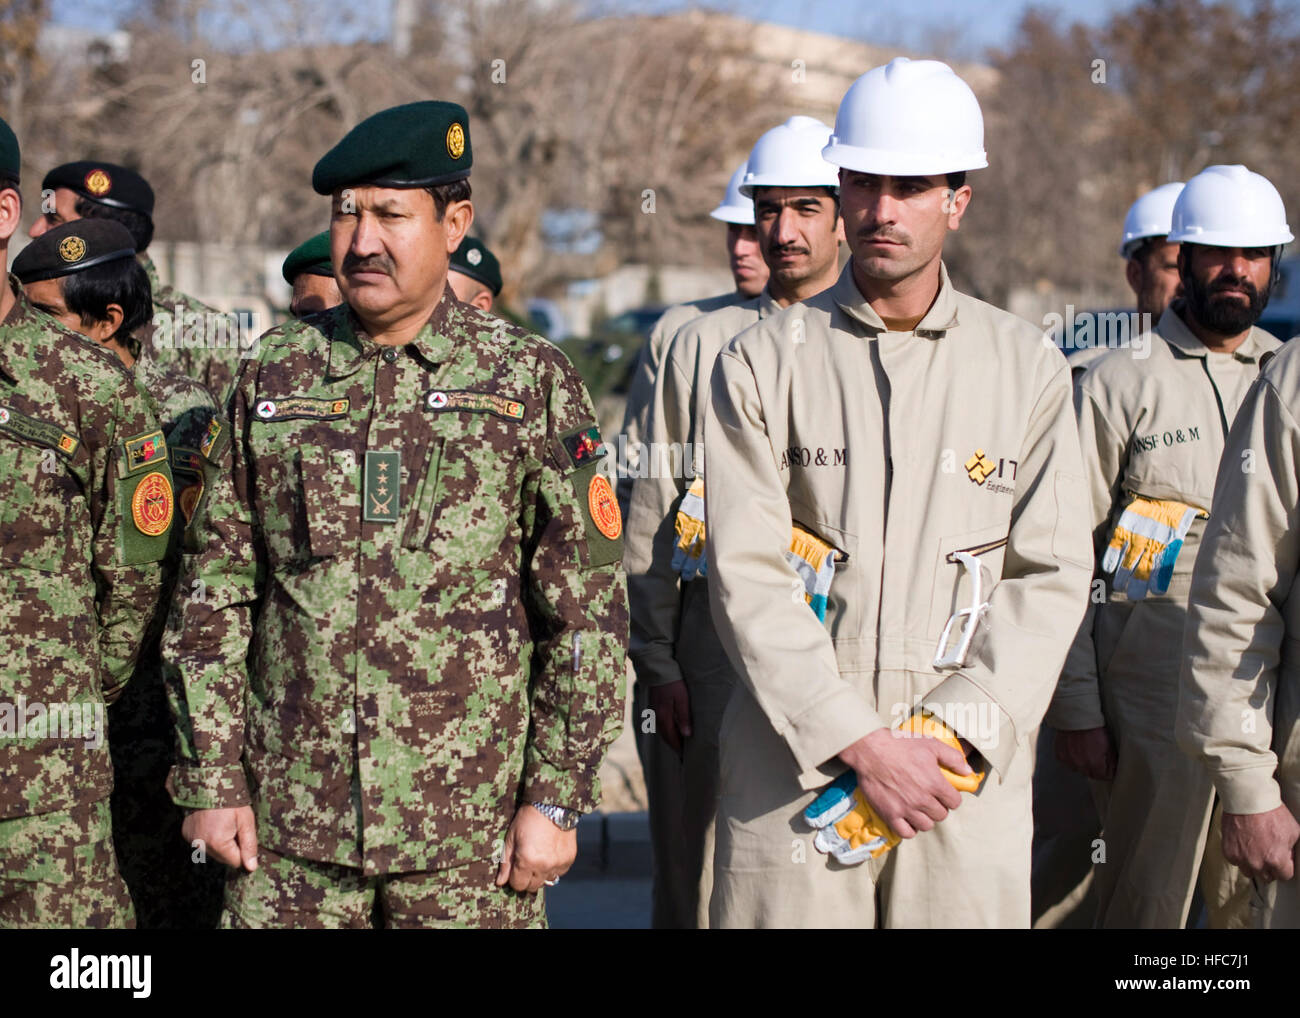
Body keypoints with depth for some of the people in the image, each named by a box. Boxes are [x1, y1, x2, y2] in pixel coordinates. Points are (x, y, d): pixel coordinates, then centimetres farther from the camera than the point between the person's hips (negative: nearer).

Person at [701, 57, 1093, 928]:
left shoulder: (1029, 367, 7)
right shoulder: (763, 363, 2)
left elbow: (1052, 576, 2)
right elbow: (746, 577, -5)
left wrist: (955, 737, -10)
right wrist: (861, 744, -13)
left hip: (972, 777, 1)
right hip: (796, 766, -1)